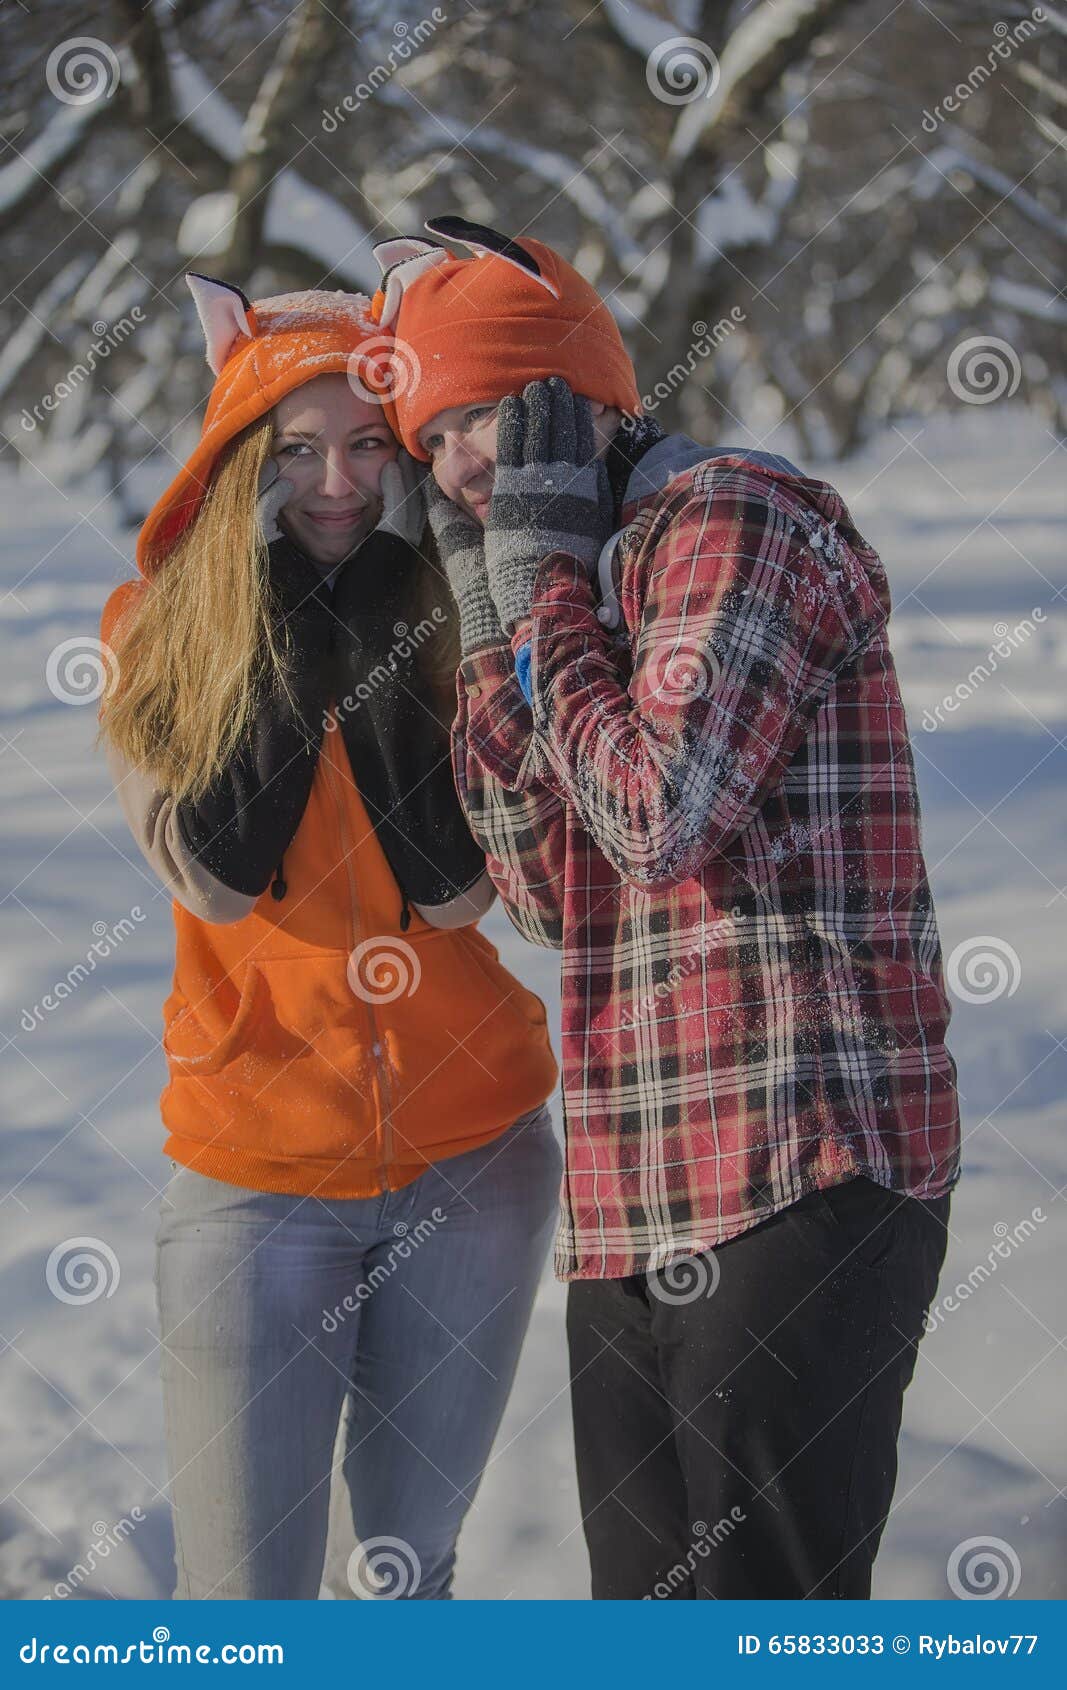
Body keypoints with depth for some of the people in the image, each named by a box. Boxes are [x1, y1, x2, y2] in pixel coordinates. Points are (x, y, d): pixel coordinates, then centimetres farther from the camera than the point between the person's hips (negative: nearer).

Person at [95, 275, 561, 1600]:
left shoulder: (453, 626, -3)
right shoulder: (151, 635, -3)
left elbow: (450, 887, -15)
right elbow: (219, 876, -15)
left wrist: (373, 616, -18)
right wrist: (291, 620, -17)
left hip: (471, 1160, 1)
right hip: (258, 1179, -1)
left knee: (411, 1564, 15)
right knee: (243, 1601, -4)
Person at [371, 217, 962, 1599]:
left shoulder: (737, 520, -6)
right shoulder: (589, 586, 21)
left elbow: (661, 811, -18)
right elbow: (550, 895, 16)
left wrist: (542, 573, -6)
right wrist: (494, 619, 12)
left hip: (798, 1188, -9)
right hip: (637, 1220, 9)